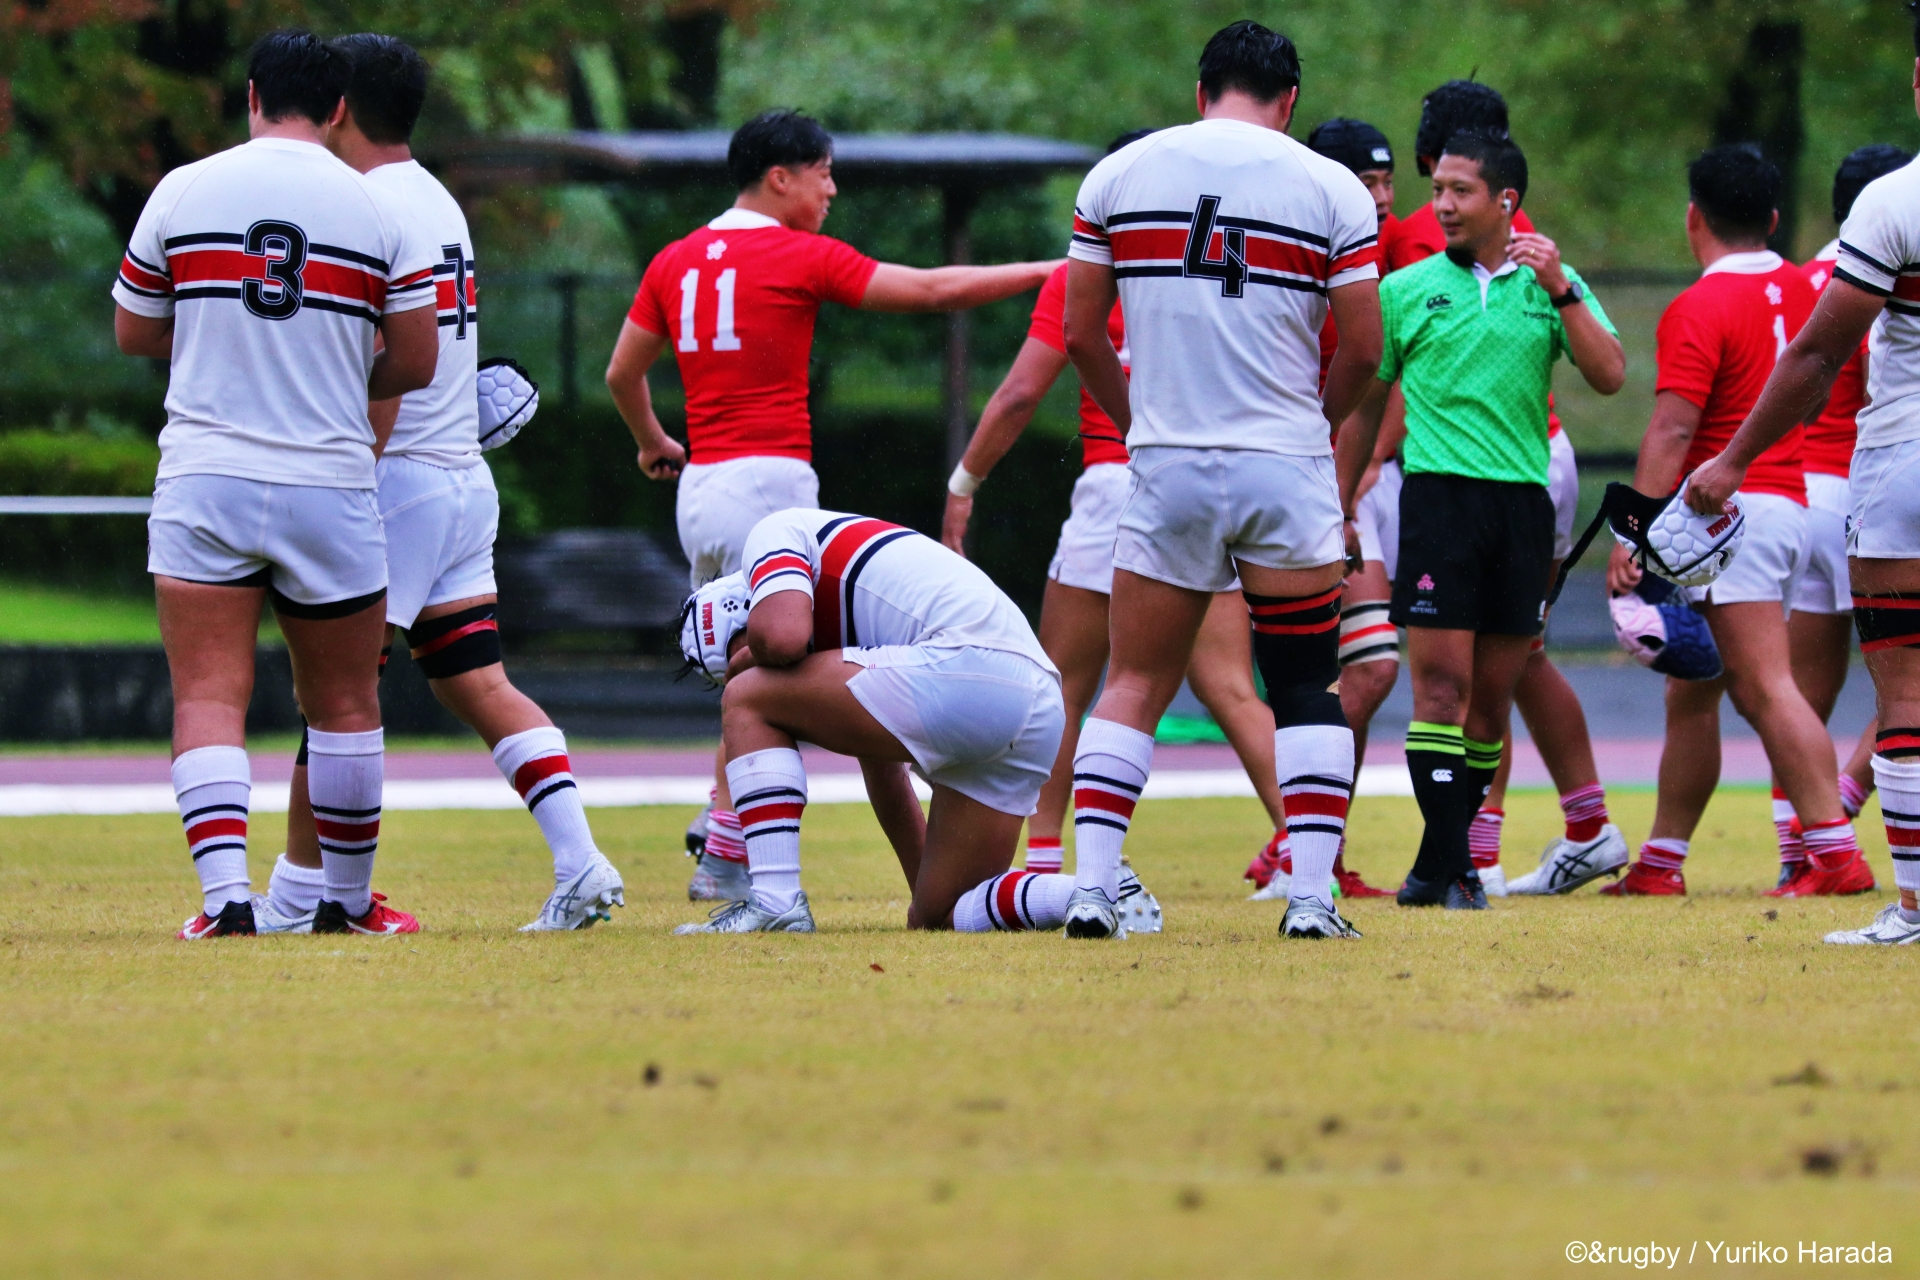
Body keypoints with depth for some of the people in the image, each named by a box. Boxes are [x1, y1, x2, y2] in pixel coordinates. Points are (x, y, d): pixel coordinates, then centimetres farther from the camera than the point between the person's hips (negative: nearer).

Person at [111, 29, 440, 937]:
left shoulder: (181, 192, 1)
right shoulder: (378, 211, -1)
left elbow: (133, 333, 12)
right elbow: (416, 361, 3)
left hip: (203, 481, 0)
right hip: (330, 484, 0)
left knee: (208, 698, -3)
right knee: (343, 702, 15)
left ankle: (225, 894, -19)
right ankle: (346, 900, 25)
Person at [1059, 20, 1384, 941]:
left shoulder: (1116, 175, 5)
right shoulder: (1331, 189, 0)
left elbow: (1080, 332, 7)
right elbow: (1362, 351, 2)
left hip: (1166, 471, 1)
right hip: (1286, 469, -1)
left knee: (1134, 685, 7)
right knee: (1307, 688, 9)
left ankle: (1090, 888, -4)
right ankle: (1312, 895, 1)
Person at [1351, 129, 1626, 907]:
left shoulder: (1553, 284, 9)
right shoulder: (1406, 290, 7)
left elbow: (1609, 376, -3)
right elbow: (1366, 407, 14)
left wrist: (1560, 290, -11)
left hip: (1523, 500, 2)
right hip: (1439, 493, -2)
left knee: (1493, 695, 5)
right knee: (1442, 684, -11)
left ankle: (1437, 864, 14)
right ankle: (1449, 866, -11)